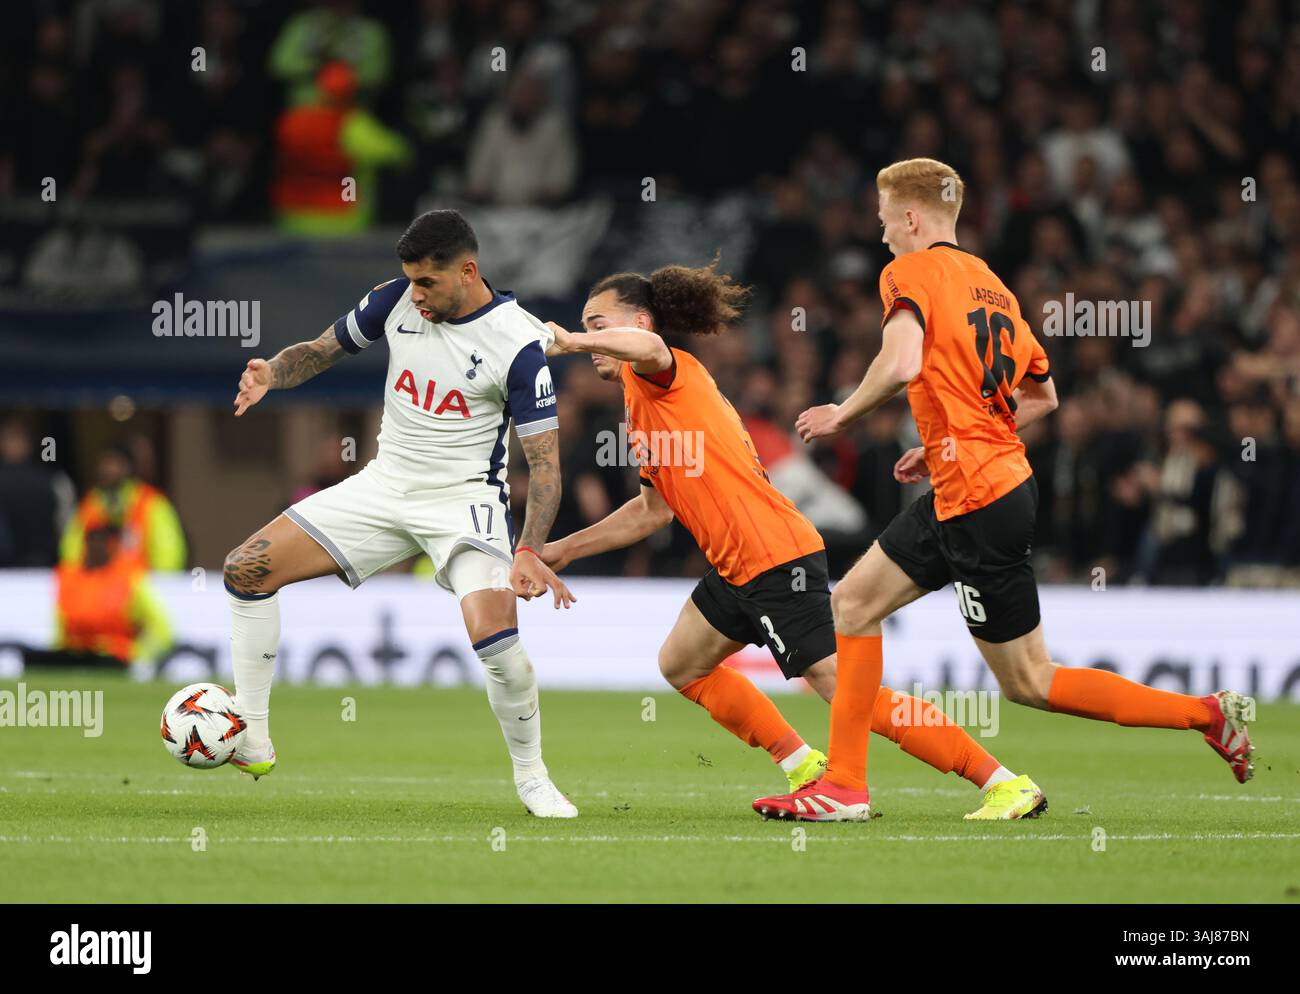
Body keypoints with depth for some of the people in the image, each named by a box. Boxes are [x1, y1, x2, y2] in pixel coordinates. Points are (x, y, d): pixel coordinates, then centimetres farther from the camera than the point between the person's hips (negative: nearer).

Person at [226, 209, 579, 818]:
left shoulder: (519, 343, -18)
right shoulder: (397, 301, -4)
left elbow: (544, 460, -15)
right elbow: (321, 350, 10)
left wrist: (529, 552, -29)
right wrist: (270, 374, -14)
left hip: (464, 498, -5)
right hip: (386, 486, 5)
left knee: (496, 637, -28)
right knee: (246, 569, -6)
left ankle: (531, 778, -4)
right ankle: (252, 741, 4)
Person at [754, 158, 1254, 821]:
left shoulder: (911, 273, -9)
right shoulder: (989, 283, 15)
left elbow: (901, 366, -27)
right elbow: (1042, 394, 20)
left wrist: (842, 414, -10)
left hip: (979, 505, -9)